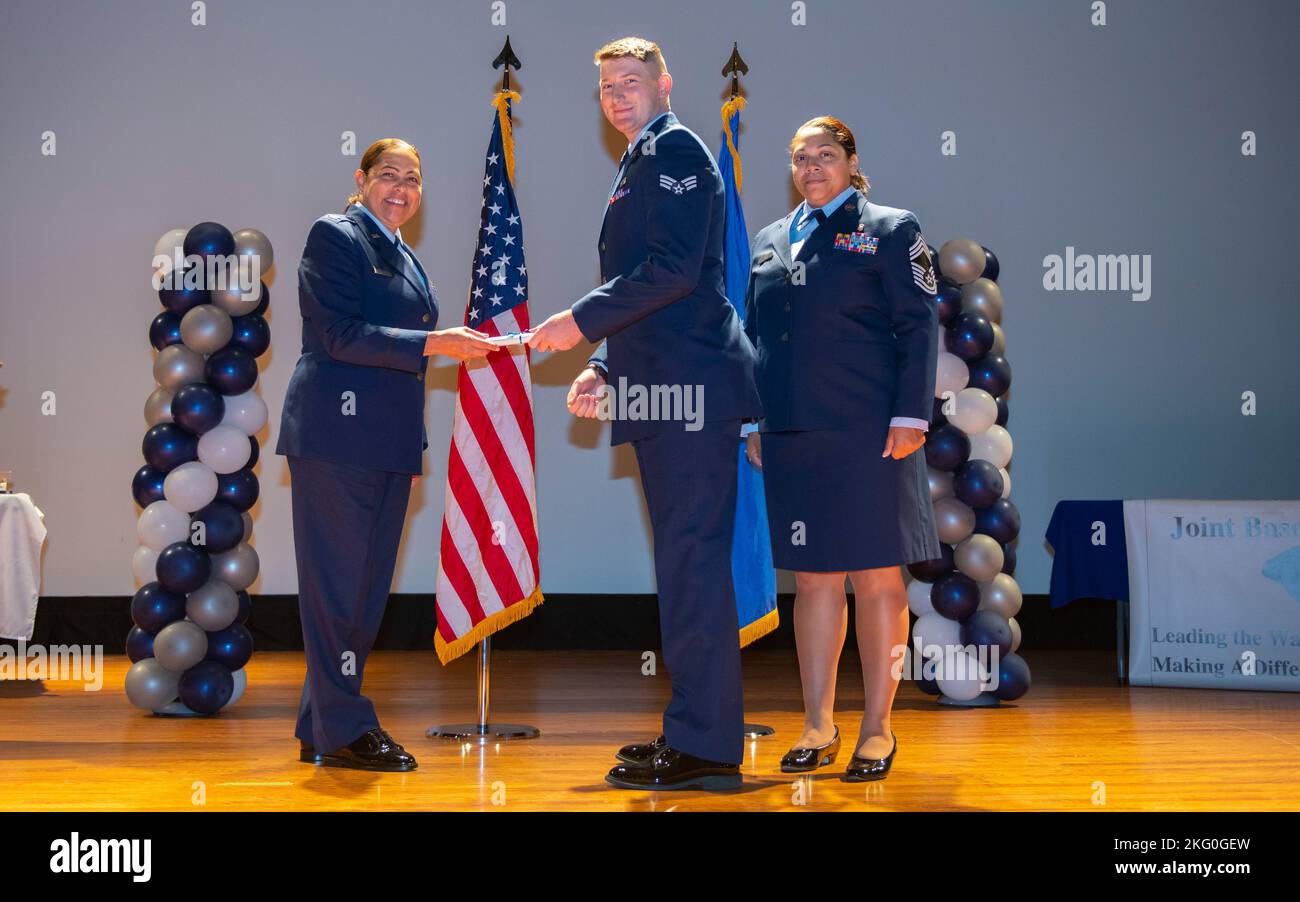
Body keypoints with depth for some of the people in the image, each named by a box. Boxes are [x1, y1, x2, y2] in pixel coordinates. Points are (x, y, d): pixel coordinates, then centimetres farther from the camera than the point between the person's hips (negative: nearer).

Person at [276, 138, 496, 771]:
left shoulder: (405, 259, 21)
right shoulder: (335, 235, -4)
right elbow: (341, 334, -15)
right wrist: (433, 344, -20)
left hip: (389, 444, 9)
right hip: (336, 436, -9)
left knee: (369, 584, 9)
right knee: (337, 581, -5)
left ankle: (320, 728, 17)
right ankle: (342, 730, -1)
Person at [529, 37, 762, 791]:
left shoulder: (676, 149, -6)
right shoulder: (640, 165, 24)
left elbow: (674, 269, -19)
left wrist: (582, 320, -14)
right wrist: (606, 369, 17)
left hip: (691, 387, -10)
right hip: (662, 390, 10)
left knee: (694, 560, -10)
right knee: (684, 562, 12)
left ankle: (704, 747, -7)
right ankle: (693, 732, 19)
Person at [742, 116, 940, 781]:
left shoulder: (891, 230, 4)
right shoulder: (769, 241, 18)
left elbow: (918, 327, -1)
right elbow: (753, 335, 21)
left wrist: (909, 417, -10)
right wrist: (751, 422, 12)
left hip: (867, 435, -4)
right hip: (788, 439, 4)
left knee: (876, 577, -1)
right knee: (811, 579, 7)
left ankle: (877, 729, 7)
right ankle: (818, 727, 14)